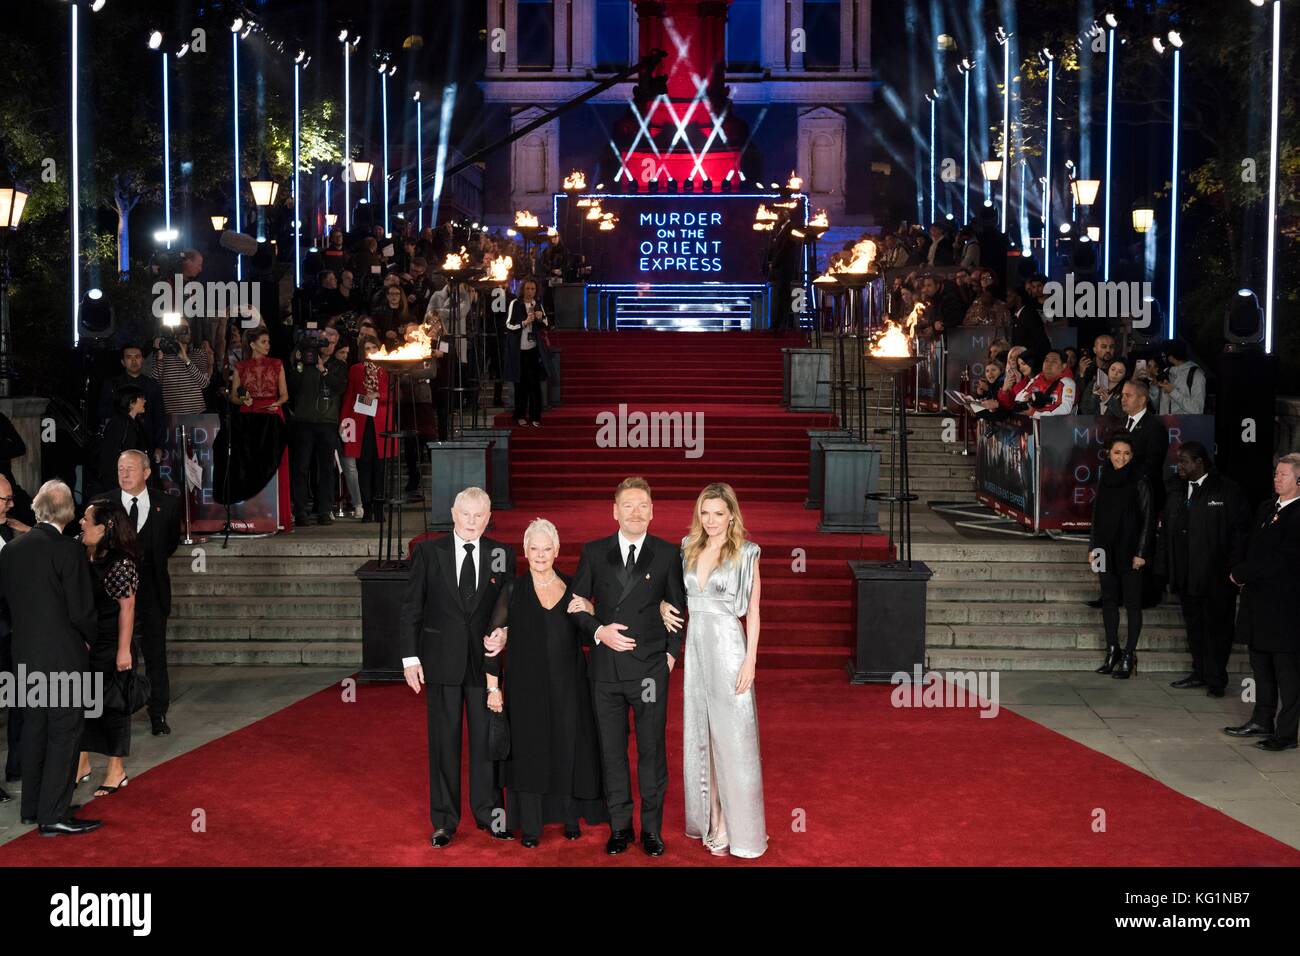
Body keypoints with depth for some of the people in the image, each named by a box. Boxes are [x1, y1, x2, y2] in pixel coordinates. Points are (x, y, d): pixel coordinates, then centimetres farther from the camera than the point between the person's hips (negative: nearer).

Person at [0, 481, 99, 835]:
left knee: (34, 729, 16)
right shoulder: (68, 550, -16)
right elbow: (81, 610, -15)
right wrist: (91, 639, 3)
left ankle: (32, 806, 25)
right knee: (65, 732, -1)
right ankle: (54, 815, -1)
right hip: (64, 656, -7)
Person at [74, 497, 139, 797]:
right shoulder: (80, 553, 2)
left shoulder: (121, 562, -16)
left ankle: (117, 770, 18)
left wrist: (124, 650, -15)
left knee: (111, 703, 5)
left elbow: (127, 607, -15)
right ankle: (82, 763, 26)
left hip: (109, 643, -6)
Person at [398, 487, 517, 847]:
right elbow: (411, 607, -1)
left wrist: (503, 634, -12)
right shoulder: (427, 552, -2)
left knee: (486, 738, 9)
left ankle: (489, 813, 23)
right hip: (441, 661, -1)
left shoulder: (502, 554, 2)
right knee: (443, 741, 7)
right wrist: (410, 656, -5)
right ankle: (444, 820, 18)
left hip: (485, 660, 1)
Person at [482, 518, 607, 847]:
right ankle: (530, 825, 12)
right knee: (529, 748, 2)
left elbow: (586, 635, 14)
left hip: (567, 684, 2)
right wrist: (493, 686, -3)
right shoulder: (513, 590, 0)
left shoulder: (572, 588, 5)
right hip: (527, 685, -1)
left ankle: (570, 816, 22)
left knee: (568, 745, 5)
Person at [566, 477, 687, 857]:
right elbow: (577, 604, 8)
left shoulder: (668, 554, 2)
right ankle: (620, 826, 20)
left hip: (650, 668, -1)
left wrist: (672, 653, 0)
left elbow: (678, 608, 7)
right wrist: (598, 631, -9)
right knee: (611, 750, 8)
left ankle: (652, 827, 18)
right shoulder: (593, 552, 5)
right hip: (606, 668, 2)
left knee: (652, 750, 5)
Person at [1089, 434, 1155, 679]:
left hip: (1130, 550, -5)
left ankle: (1129, 655, 5)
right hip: (1107, 549, 5)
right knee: (1109, 600, 8)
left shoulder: (1139, 482, -7)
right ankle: (1112, 651, 17)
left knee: (1132, 602, 0)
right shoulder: (1103, 480, 8)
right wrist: (1092, 547, 10)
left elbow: (1148, 518, -8)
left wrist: (1141, 553, -12)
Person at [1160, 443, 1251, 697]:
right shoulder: (1177, 490, 11)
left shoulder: (1228, 490, -8)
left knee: (1217, 626, 1)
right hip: (1186, 576, 6)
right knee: (1193, 625, 13)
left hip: (1216, 577, -6)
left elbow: (1240, 532, -8)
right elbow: (1166, 530, 15)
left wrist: (1233, 569, -14)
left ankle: (1216, 679, 10)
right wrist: (1166, 567, 8)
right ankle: (1200, 673, 24)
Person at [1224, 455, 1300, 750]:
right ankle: (1262, 721, 29)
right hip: (1258, 598, 9)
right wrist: (1242, 573, 1)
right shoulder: (1266, 508, 12)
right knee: (1261, 665, 17)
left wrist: (1241, 573, -11)